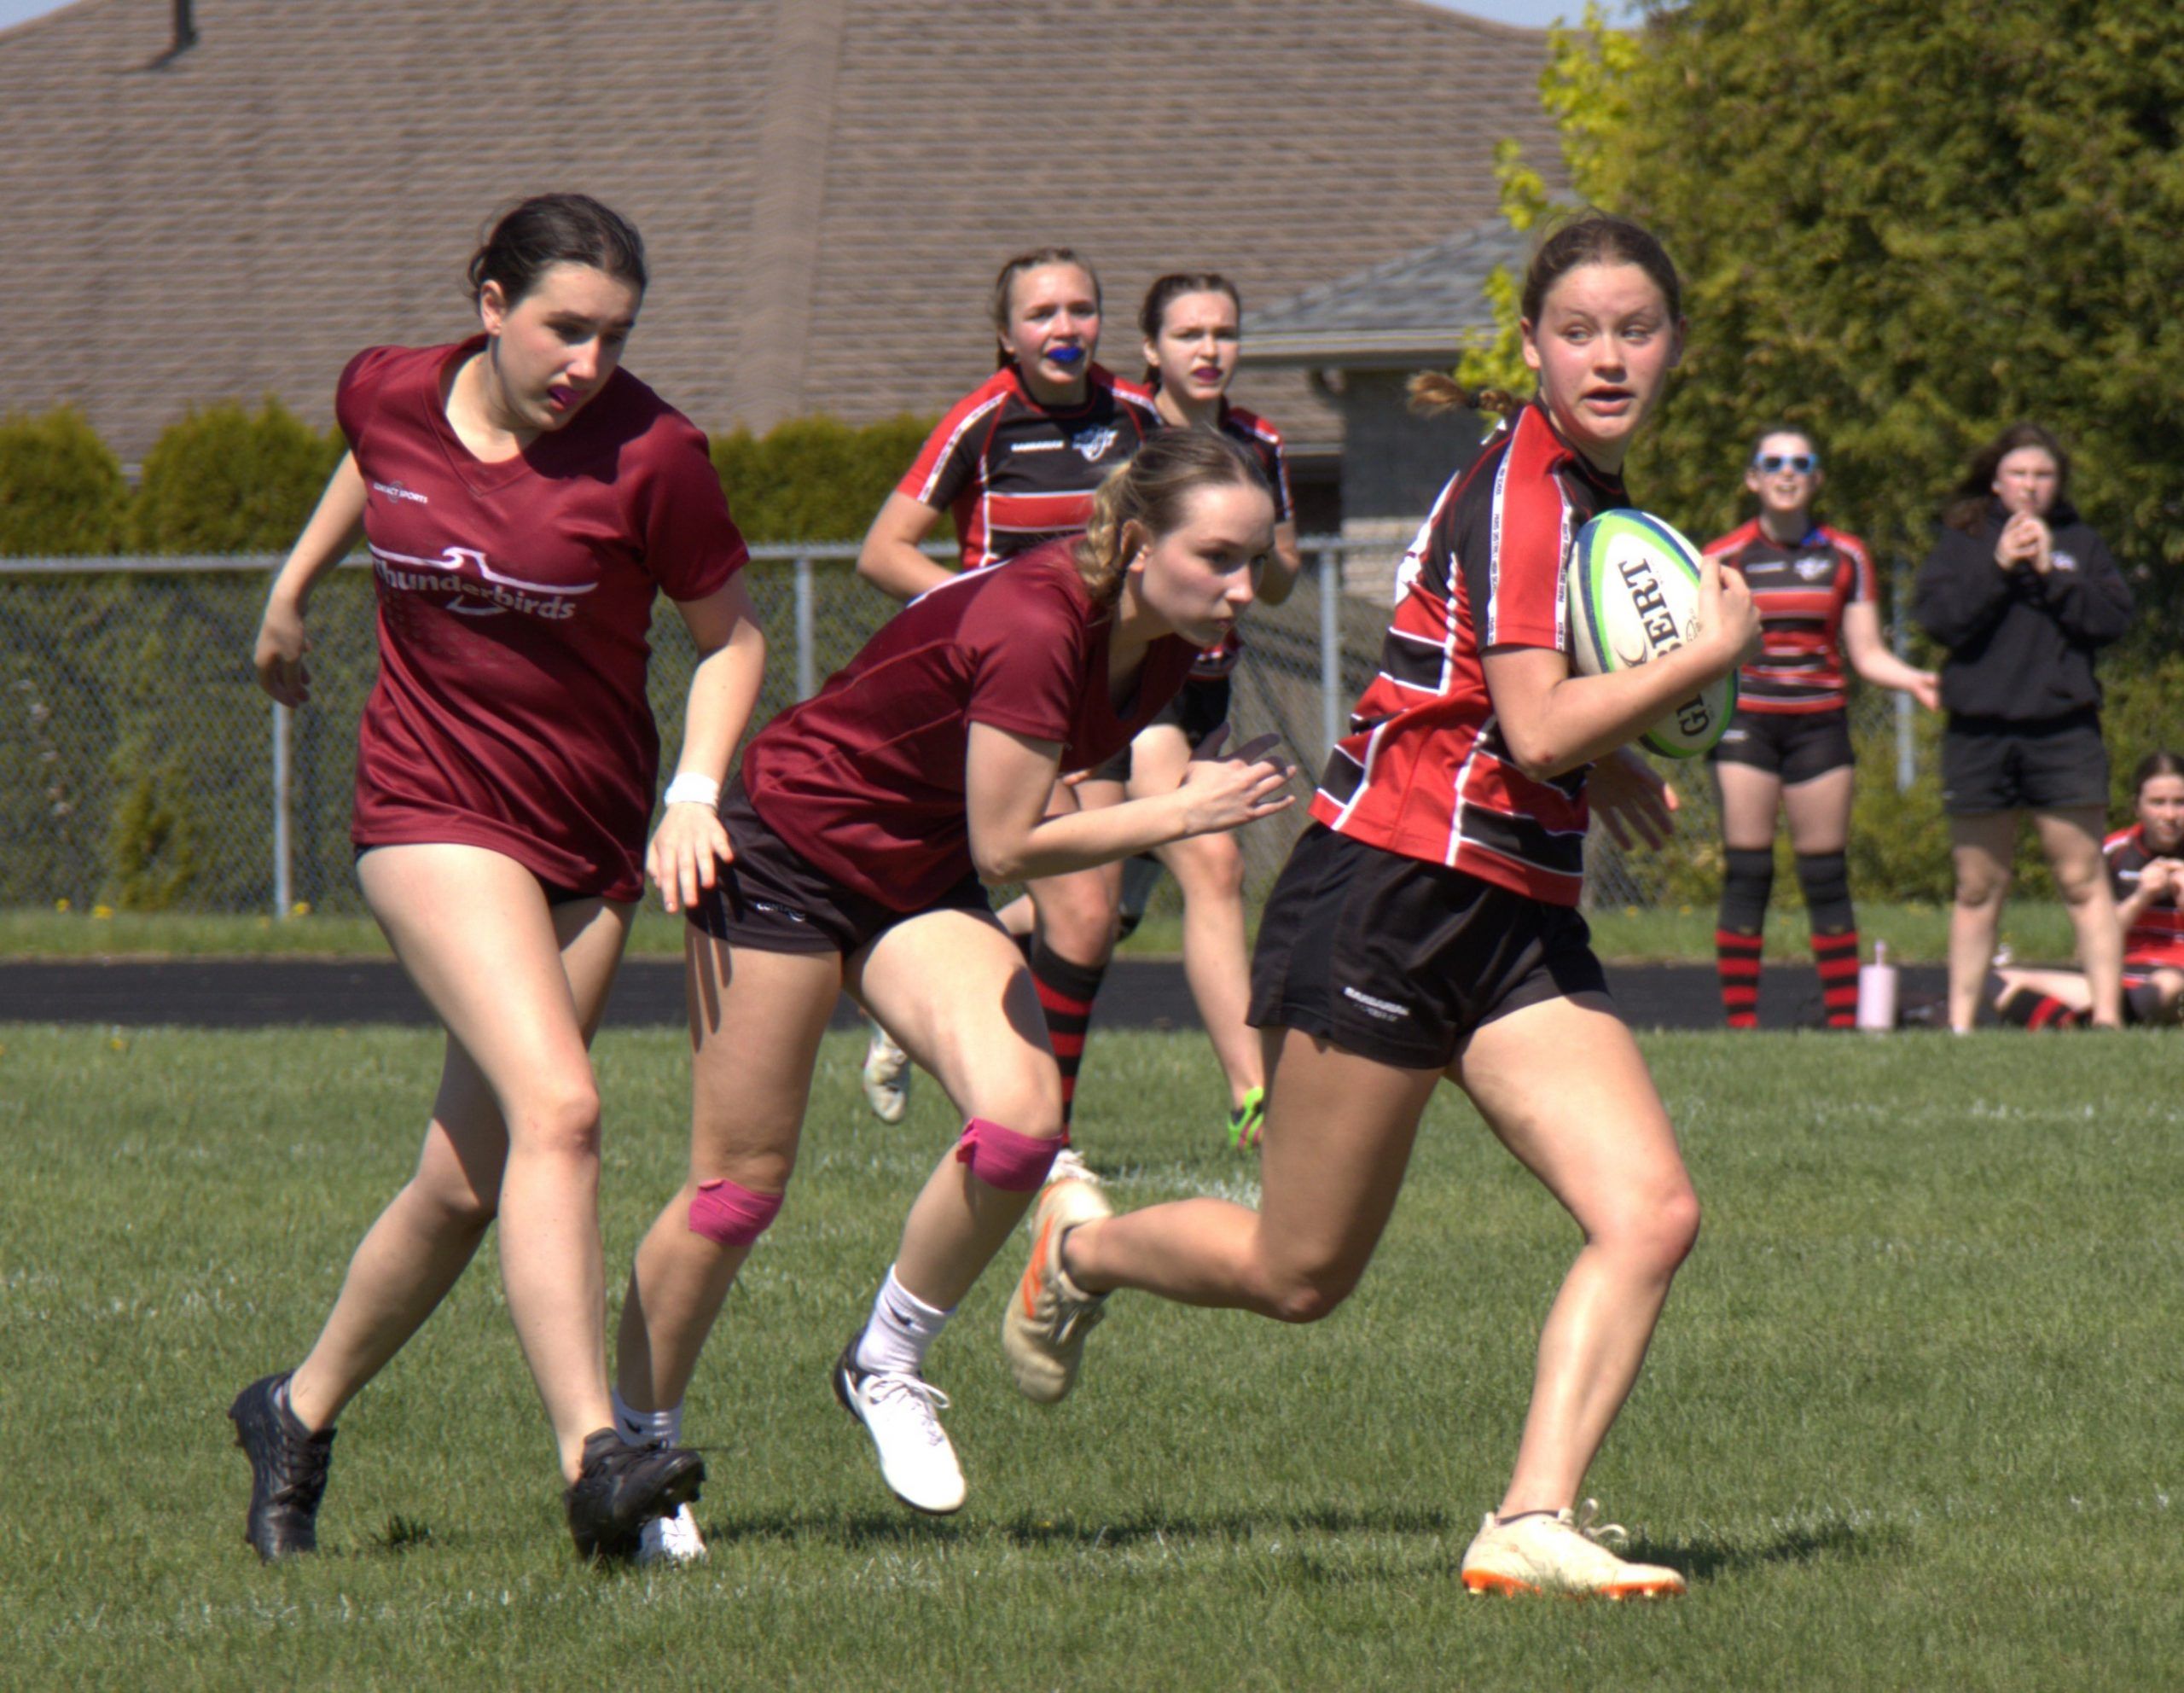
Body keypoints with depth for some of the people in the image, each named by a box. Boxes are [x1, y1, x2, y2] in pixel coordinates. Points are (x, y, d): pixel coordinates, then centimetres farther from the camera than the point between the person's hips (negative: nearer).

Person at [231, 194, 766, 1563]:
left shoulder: (652, 455, -10)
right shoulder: (388, 396, -4)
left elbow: (731, 634, 3)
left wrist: (694, 792, -10)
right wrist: (294, 588, 35)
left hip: (593, 838, 2)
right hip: (434, 815, -2)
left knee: (468, 1181, 4)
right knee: (557, 1108, -24)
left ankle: (301, 1414, 28)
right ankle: (594, 1457, -32)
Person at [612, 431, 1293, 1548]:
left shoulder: (1165, 639, -7)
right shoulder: (1035, 626, -33)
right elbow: (1005, 846, -26)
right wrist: (1181, 814, -24)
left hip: (921, 878, 7)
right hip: (789, 849, -7)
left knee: (1022, 1115, -17)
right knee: (741, 1180, -1)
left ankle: (887, 1369, 4)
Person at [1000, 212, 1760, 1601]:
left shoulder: (1590, 491, 12)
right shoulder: (1520, 490, -16)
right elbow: (1539, 729, -24)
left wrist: (1602, 765, 13)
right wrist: (1711, 655, -16)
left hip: (1522, 919, 8)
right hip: (1393, 898, -8)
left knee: (1651, 1216, -11)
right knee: (1300, 1275, 4)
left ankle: (1533, 1524, -13)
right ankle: (1078, 1246, 33)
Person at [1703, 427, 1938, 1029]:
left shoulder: (1845, 556, 9)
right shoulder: (1724, 559, 4)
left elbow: (1866, 654, 10)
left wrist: (1915, 680, -8)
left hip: (1819, 723, 2)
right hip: (1746, 722, -2)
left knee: (1826, 878, 1)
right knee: (1746, 875, -6)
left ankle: (1844, 1021, 4)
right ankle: (1740, 1023, -5)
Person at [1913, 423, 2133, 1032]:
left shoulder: (2080, 543, 10)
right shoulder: (1961, 541, 9)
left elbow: (2114, 617, -1)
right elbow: (1937, 617, -5)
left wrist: (2050, 573, -9)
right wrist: (2000, 567, -11)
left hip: (2064, 728, 0)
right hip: (1979, 730, 1)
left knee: (2083, 880, -6)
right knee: (1978, 889, 6)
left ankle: (2107, 1012, -8)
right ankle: (1959, 1021, 10)